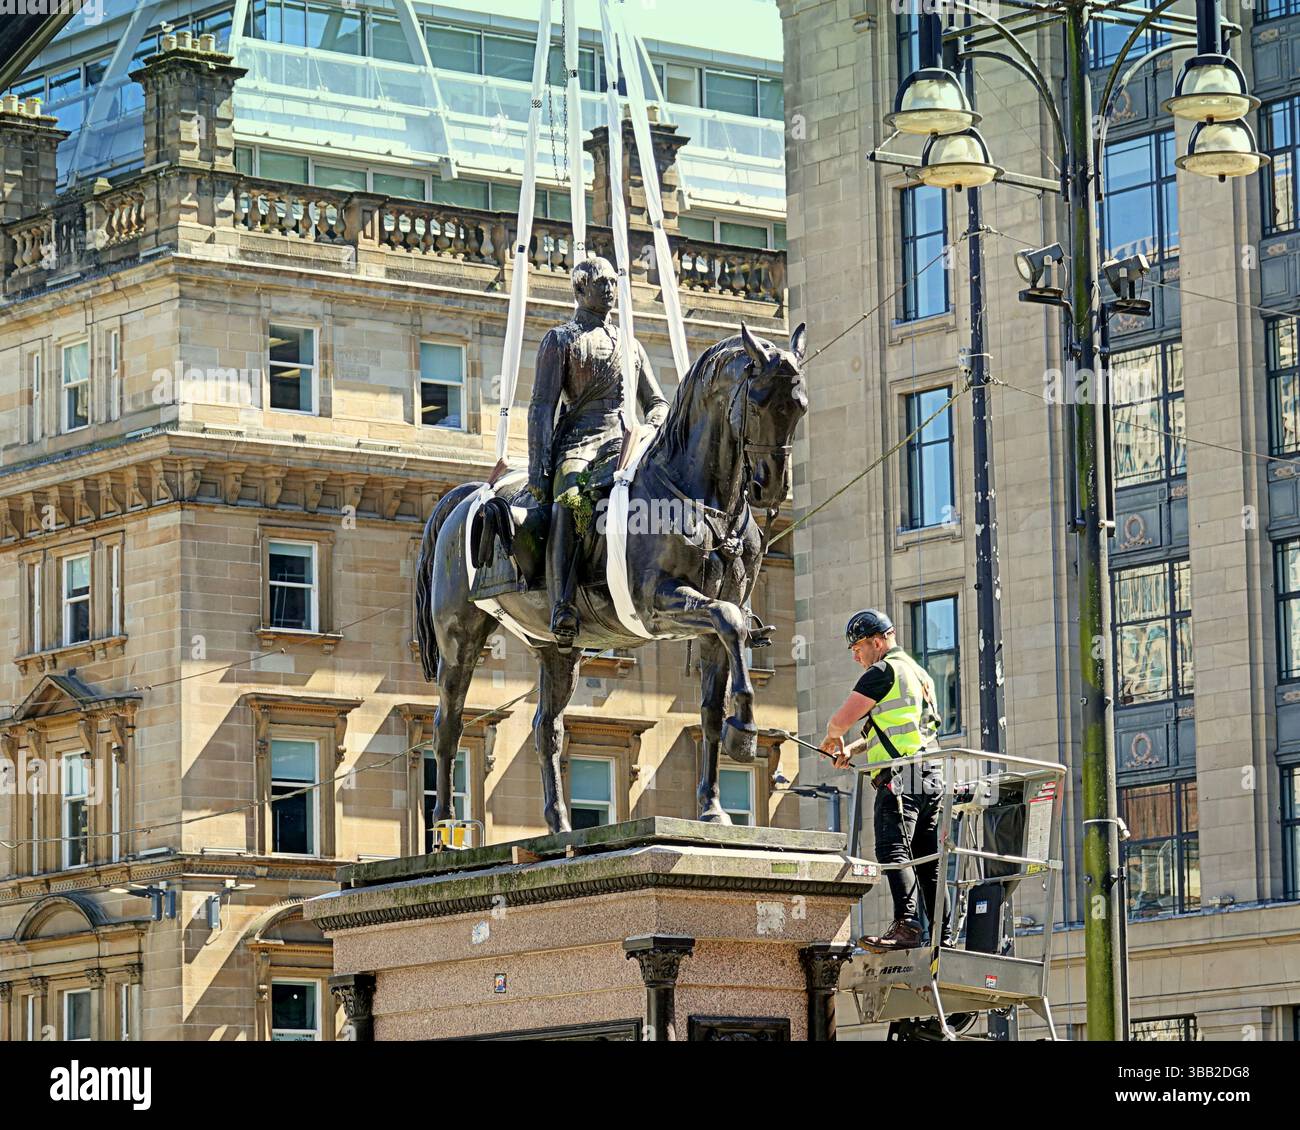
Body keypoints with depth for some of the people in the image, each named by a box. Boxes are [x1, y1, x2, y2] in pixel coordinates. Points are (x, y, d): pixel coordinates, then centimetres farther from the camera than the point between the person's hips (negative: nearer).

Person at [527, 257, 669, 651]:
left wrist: (652, 427, 3)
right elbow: (543, 406, 4)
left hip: (626, 441, 5)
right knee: (571, 502, -35)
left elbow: (657, 402, 29)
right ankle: (563, 609, -47)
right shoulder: (560, 340, 14)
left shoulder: (630, 345, 29)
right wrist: (538, 466, -9)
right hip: (578, 440, -4)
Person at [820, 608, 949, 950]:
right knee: (927, 858, 9)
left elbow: (842, 719, -6)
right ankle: (944, 934, 6)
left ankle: (906, 925, -31)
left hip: (901, 777, -9)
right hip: (931, 775, 10)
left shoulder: (883, 671, -3)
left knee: (893, 849, -18)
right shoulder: (918, 673, 27)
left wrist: (833, 737, 17)